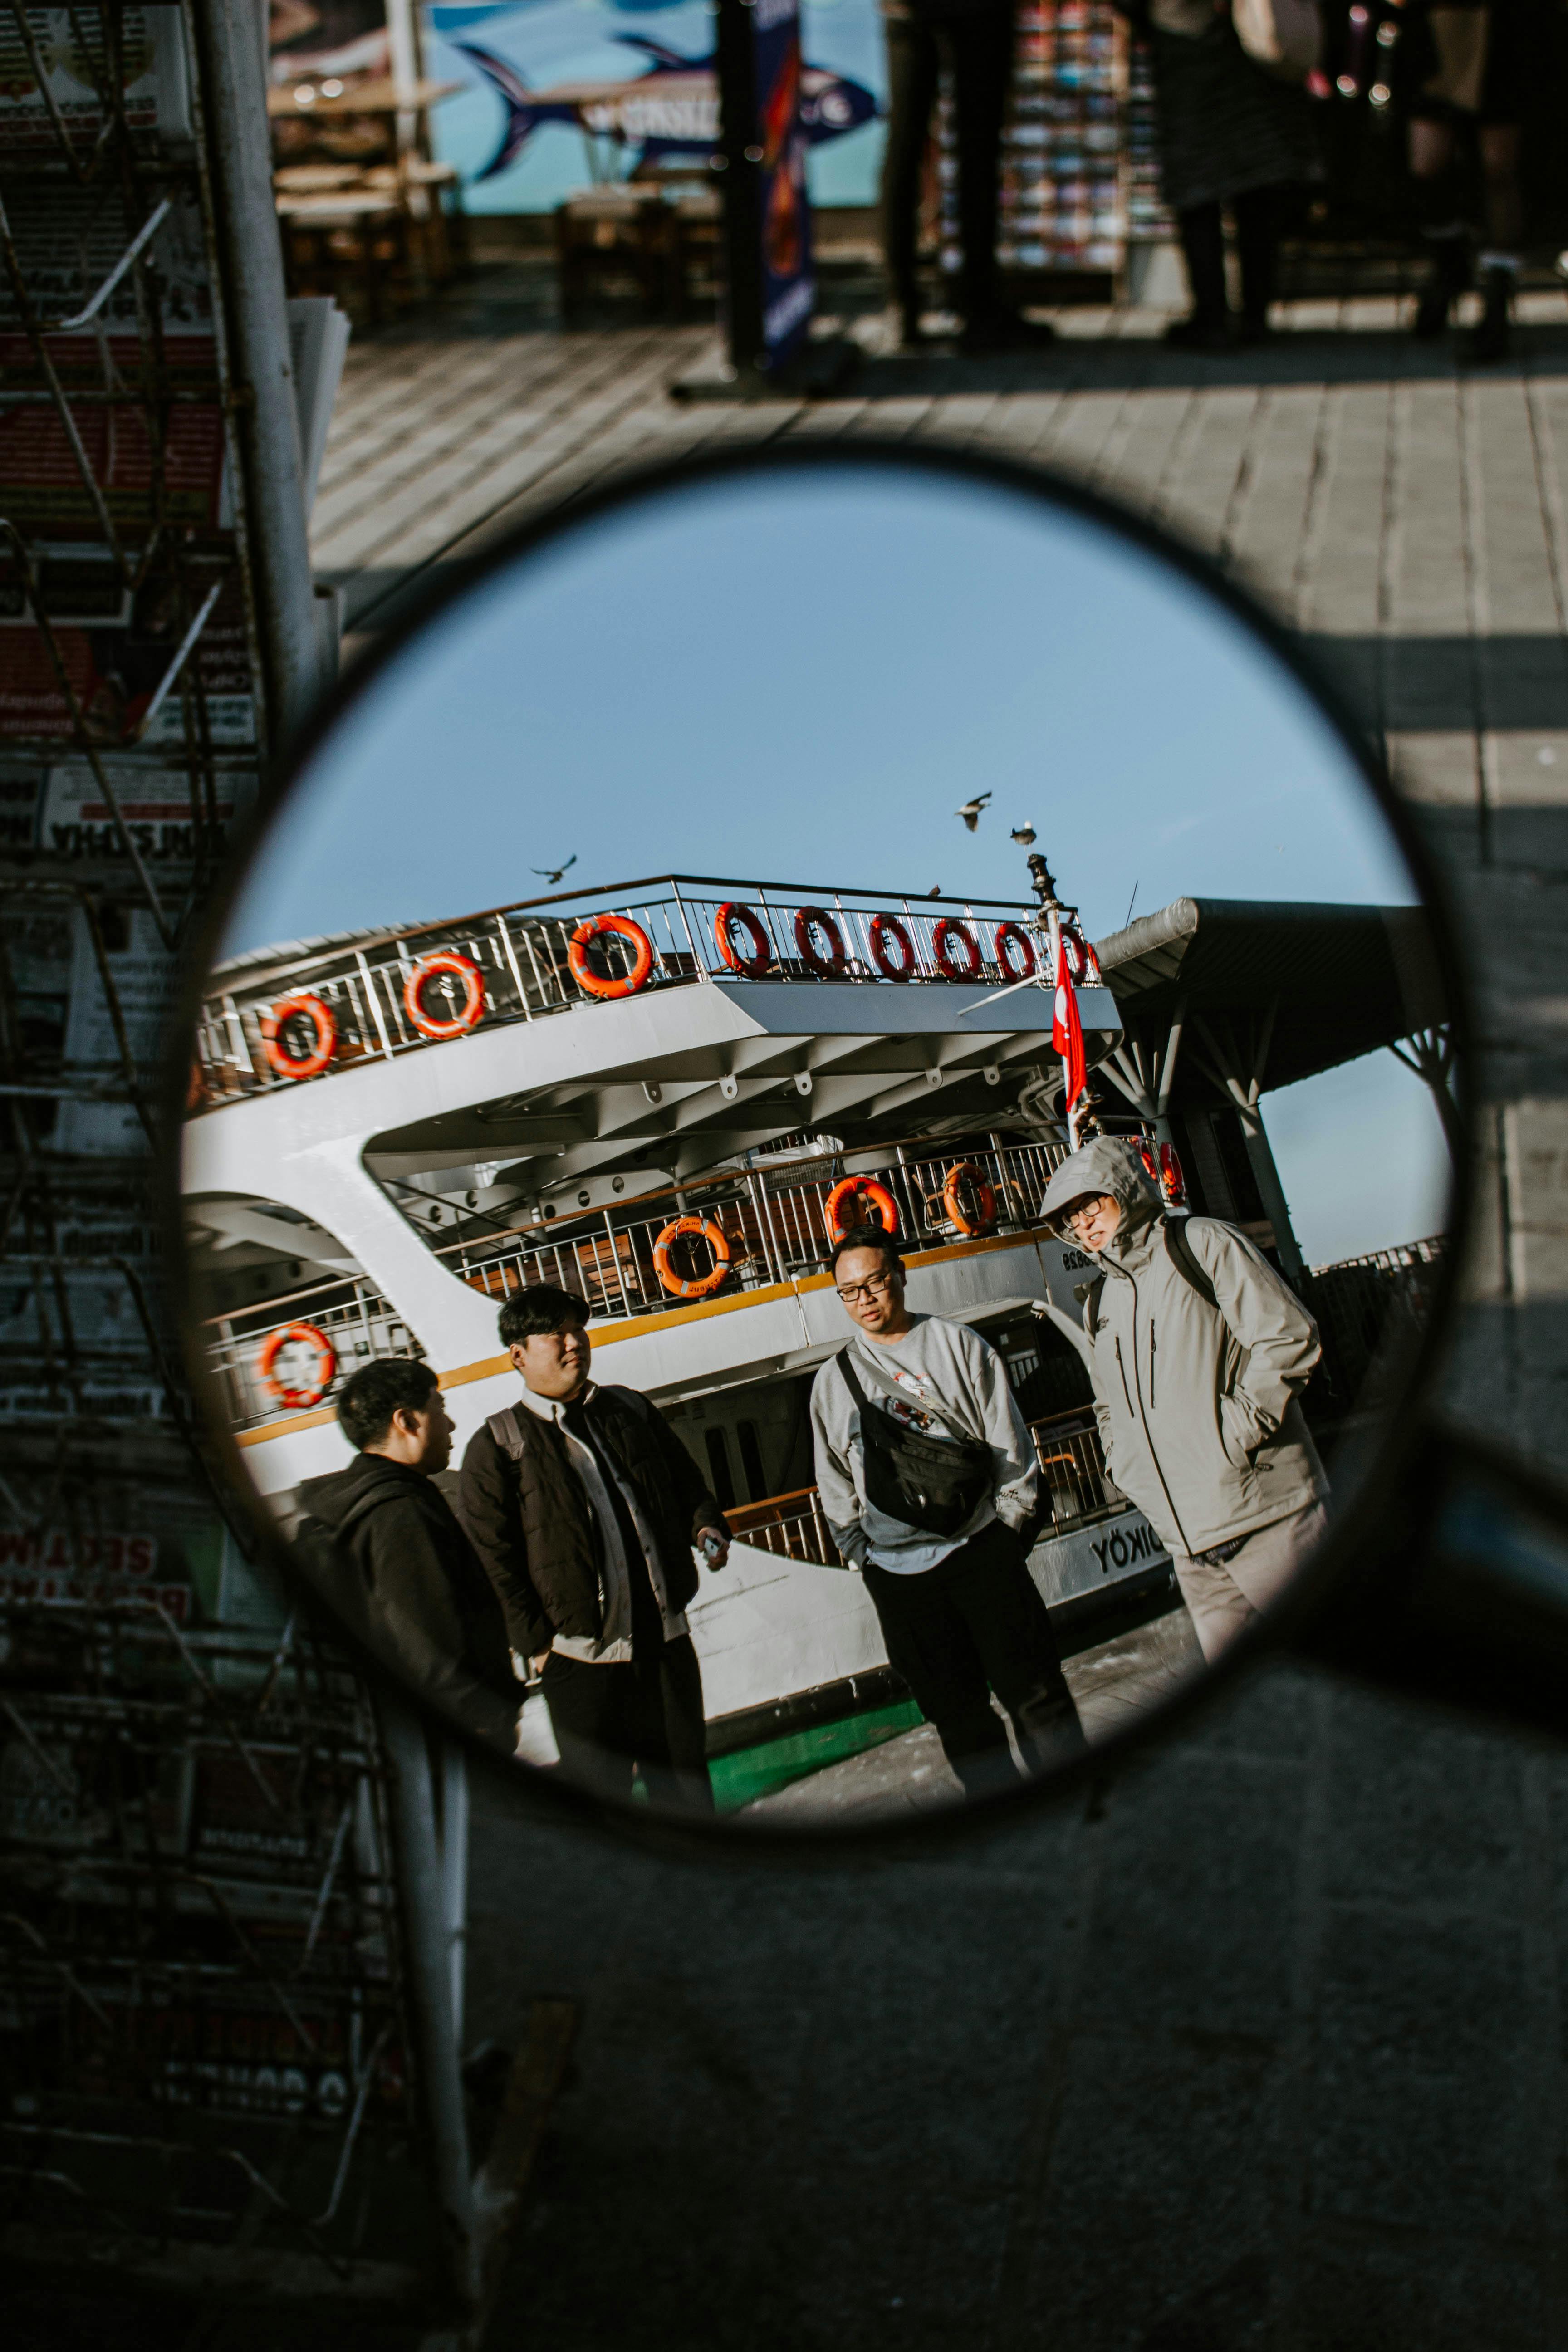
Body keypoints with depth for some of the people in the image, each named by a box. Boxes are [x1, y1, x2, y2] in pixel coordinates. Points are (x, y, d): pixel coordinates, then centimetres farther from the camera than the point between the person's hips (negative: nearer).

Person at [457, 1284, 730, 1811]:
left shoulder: (631, 1411, 11)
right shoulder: (497, 1447, -4)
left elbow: (685, 1483, 23)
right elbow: (492, 1561, -6)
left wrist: (706, 1526, 2)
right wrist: (538, 1644, -10)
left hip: (666, 1639, 4)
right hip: (581, 1659, -4)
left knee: (687, 1787, 14)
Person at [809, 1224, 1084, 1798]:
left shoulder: (957, 1344, 5)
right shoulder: (834, 1380, 10)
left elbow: (1009, 1443, 5)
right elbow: (835, 1485, 16)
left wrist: (1009, 1526, -2)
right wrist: (863, 1554, 6)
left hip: (981, 1547, -2)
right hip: (896, 1571, 2)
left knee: (1035, 1691, -1)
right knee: (956, 1712, 4)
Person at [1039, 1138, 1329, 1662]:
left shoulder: (1204, 1245, 0)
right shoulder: (1100, 1303, 19)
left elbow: (1289, 1339, -10)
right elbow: (1108, 1406, 31)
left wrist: (1239, 1432, -13)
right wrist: (1125, 1463, 12)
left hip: (1263, 1516, -6)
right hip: (1188, 1543, 6)